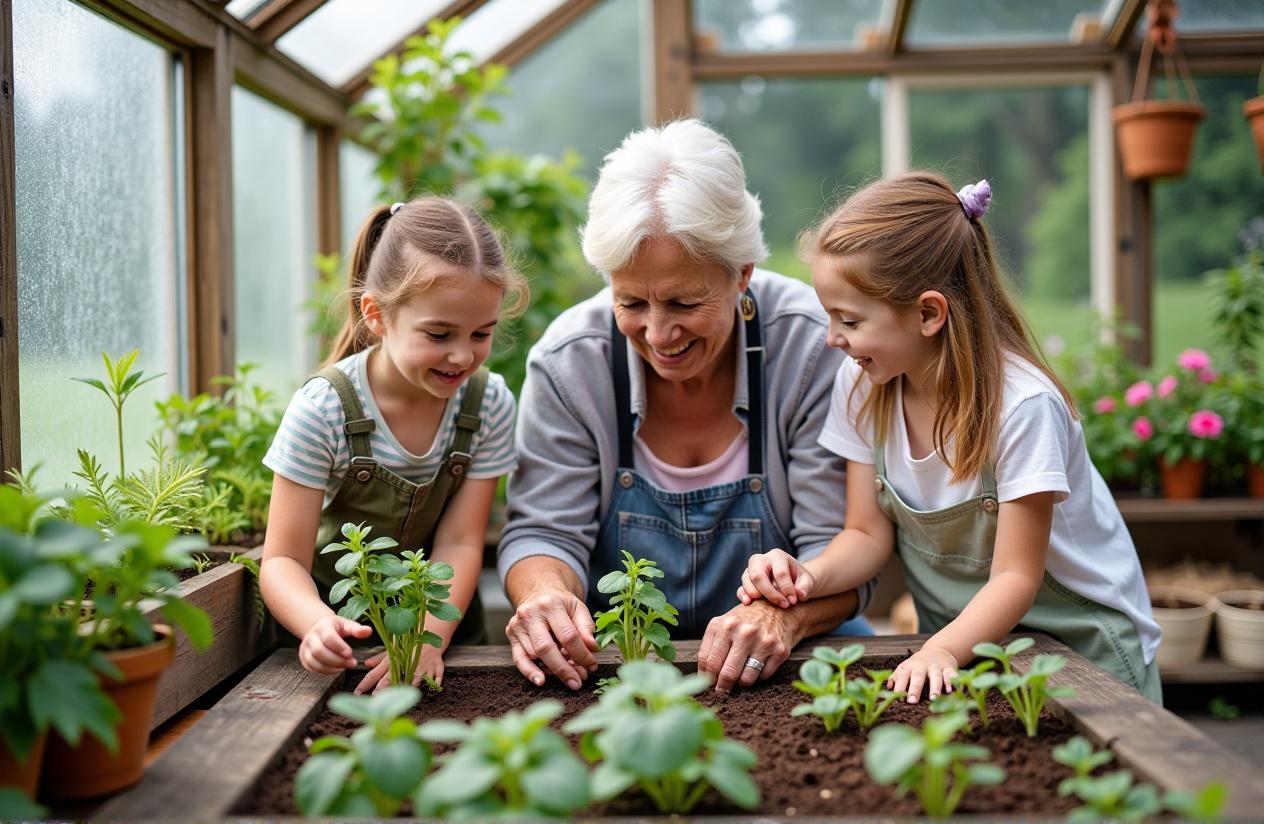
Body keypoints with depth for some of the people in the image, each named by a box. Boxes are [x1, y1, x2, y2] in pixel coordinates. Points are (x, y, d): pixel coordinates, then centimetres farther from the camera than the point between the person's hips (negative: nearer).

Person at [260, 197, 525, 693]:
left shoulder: (489, 404, -10)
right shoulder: (323, 410, -19)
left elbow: (459, 543, -11)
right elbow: (283, 560, -17)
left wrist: (430, 637, -29)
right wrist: (317, 625, -39)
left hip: (440, 615, 2)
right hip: (338, 620, -1)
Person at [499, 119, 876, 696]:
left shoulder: (810, 346, -15)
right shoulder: (569, 360, -10)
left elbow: (841, 548, -14)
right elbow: (544, 530, -6)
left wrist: (784, 615, -35)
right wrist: (546, 594, -29)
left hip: (775, 668, -1)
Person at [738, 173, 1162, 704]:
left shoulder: (1022, 405, -24)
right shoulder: (860, 387, -7)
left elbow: (1015, 575, -19)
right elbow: (868, 533, -3)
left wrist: (945, 650, -35)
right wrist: (811, 578, -23)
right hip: (956, 638, 4)